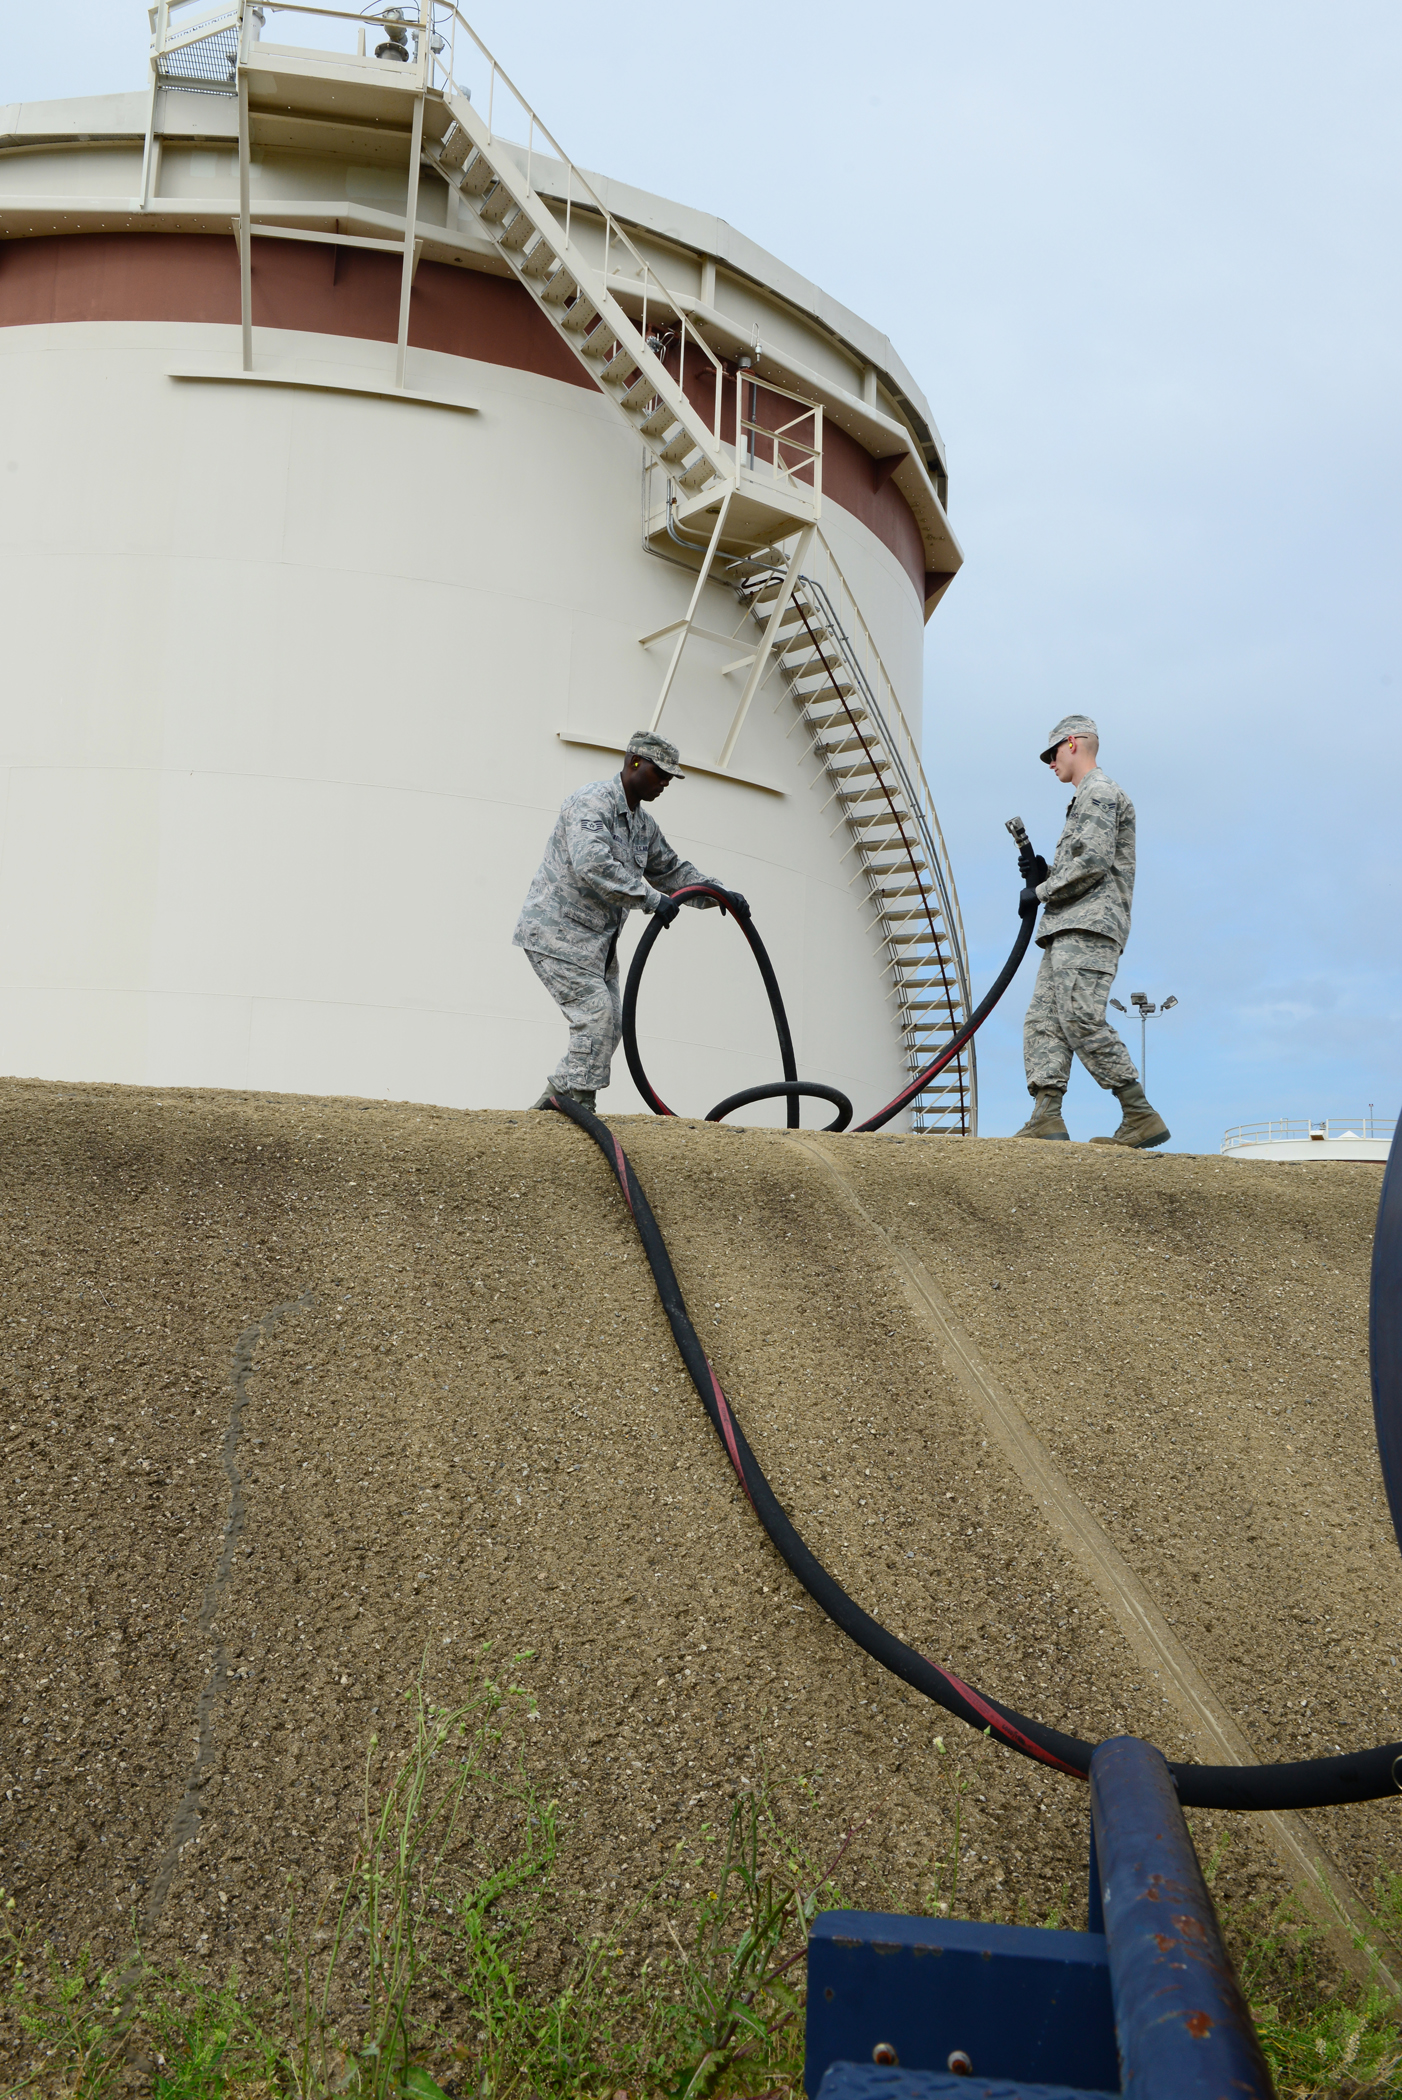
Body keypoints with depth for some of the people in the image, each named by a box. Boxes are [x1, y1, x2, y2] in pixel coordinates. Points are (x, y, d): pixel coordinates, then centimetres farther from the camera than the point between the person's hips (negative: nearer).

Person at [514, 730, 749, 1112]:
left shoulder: (644, 823, 14)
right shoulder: (591, 802, -16)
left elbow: (671, 870, 23)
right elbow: (592, 864, -32)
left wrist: (720, 894, 9)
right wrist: (651, 899, -34)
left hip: (597, 941, 10)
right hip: (556, 933, -9)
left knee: (611, 1025, 5)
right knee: (596, 1013, -18)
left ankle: (552, 1103, 10)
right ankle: (576, 1102, -13)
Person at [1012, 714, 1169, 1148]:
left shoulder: (1098, 793, -2)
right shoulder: (1086, 799, 31)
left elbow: (1093, 863, -16)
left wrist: (1041, 891, -6)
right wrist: (1042, 874, 13)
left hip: (1089, 926, -11)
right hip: (1067, 931, 11)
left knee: (1081, 1020, -19)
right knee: (1043, 1019, -1)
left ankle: (1142, 1117, -17)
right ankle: (1047, 1116, -10)